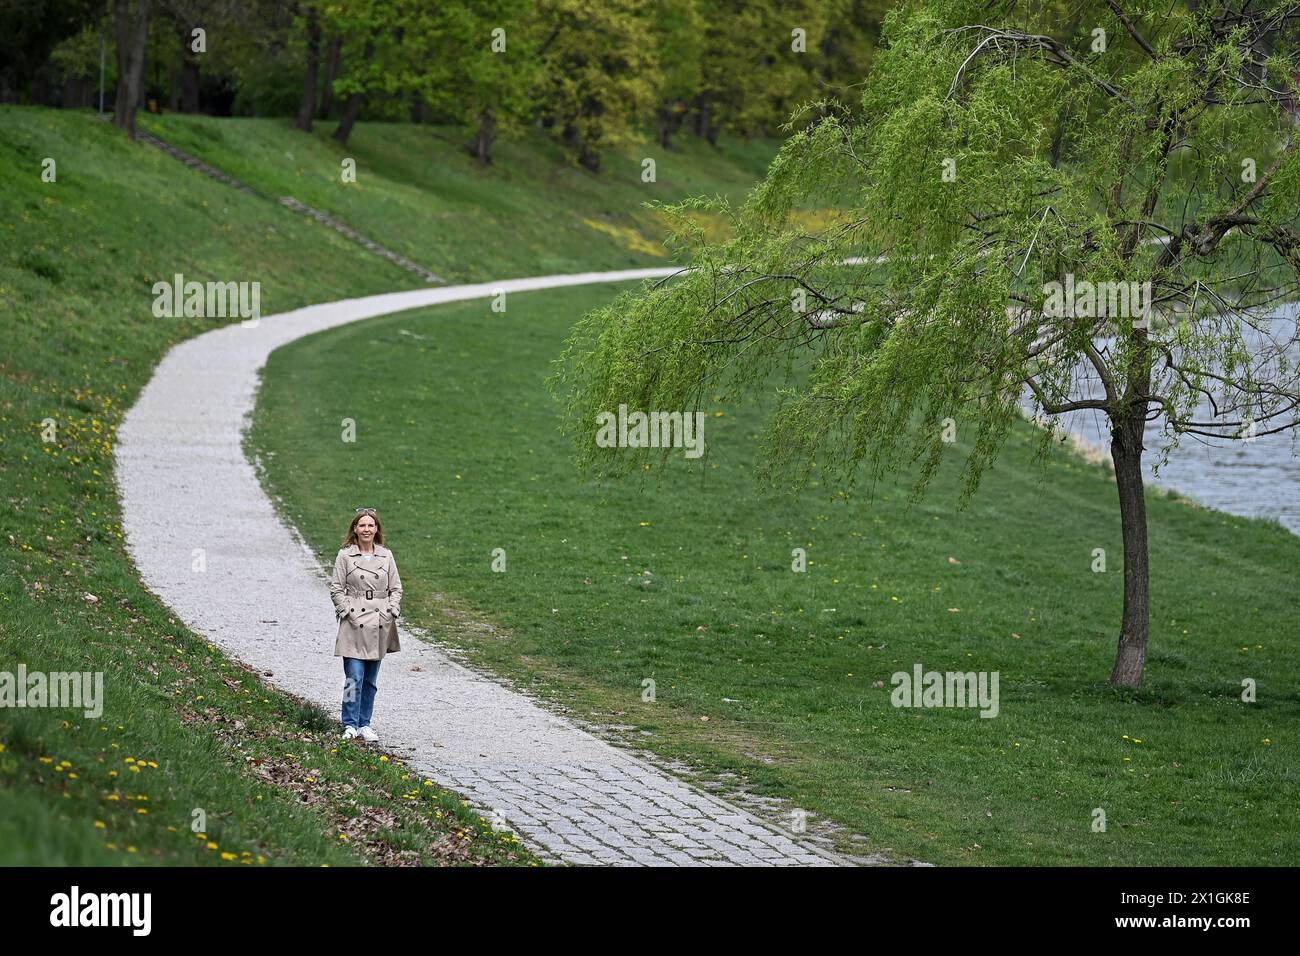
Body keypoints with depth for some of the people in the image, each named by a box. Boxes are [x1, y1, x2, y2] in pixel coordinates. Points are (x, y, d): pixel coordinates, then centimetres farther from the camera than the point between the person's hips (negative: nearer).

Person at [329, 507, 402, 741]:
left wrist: (390, 612, -2)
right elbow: (336, 588, 0)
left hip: (379, 625, 3)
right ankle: (350, 725, -2)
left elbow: (396, 588, 10)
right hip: (354, 624, -3)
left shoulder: (386, 556, 8)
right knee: (354, 676, -9)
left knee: (371, 678, 9)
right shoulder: (345, 556, 0)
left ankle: (365, 724, 17)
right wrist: (348, 612, -9)